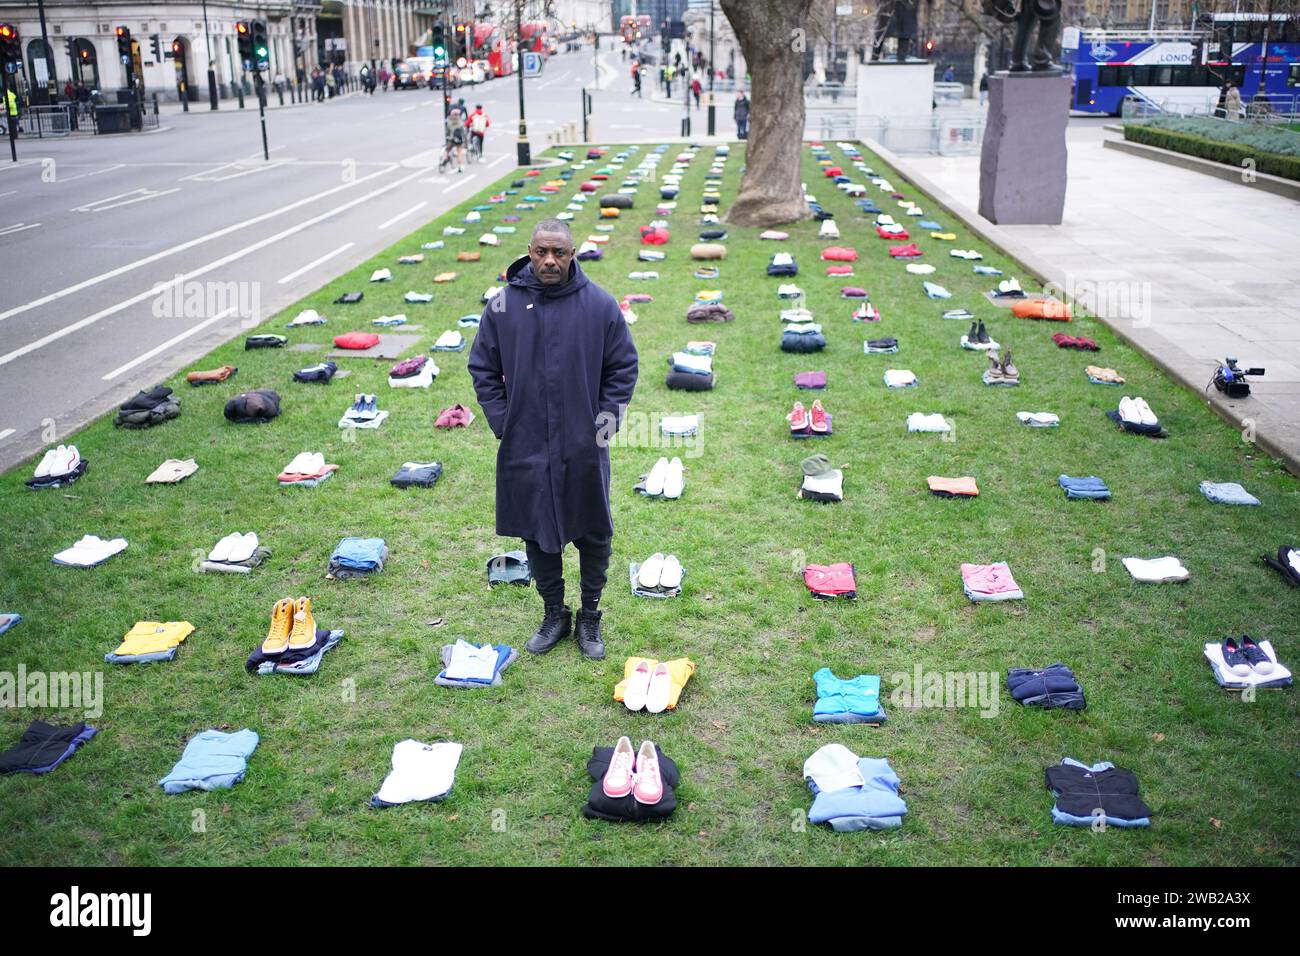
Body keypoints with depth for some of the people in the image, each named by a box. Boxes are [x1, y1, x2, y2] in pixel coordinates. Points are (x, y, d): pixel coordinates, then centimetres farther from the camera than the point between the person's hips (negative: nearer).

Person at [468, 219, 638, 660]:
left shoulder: (600, 304, -5)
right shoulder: (503, 305, -3)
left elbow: (624, 366, 3)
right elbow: (483, 368, 6)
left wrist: (608, 418, -4)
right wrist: (502, 423, -1)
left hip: (584, 447, -1)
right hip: (525, 447, 1)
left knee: (593, 535, 10)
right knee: (537, 534, 12)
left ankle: (589, 619, 30)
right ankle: (554, 615, 31)